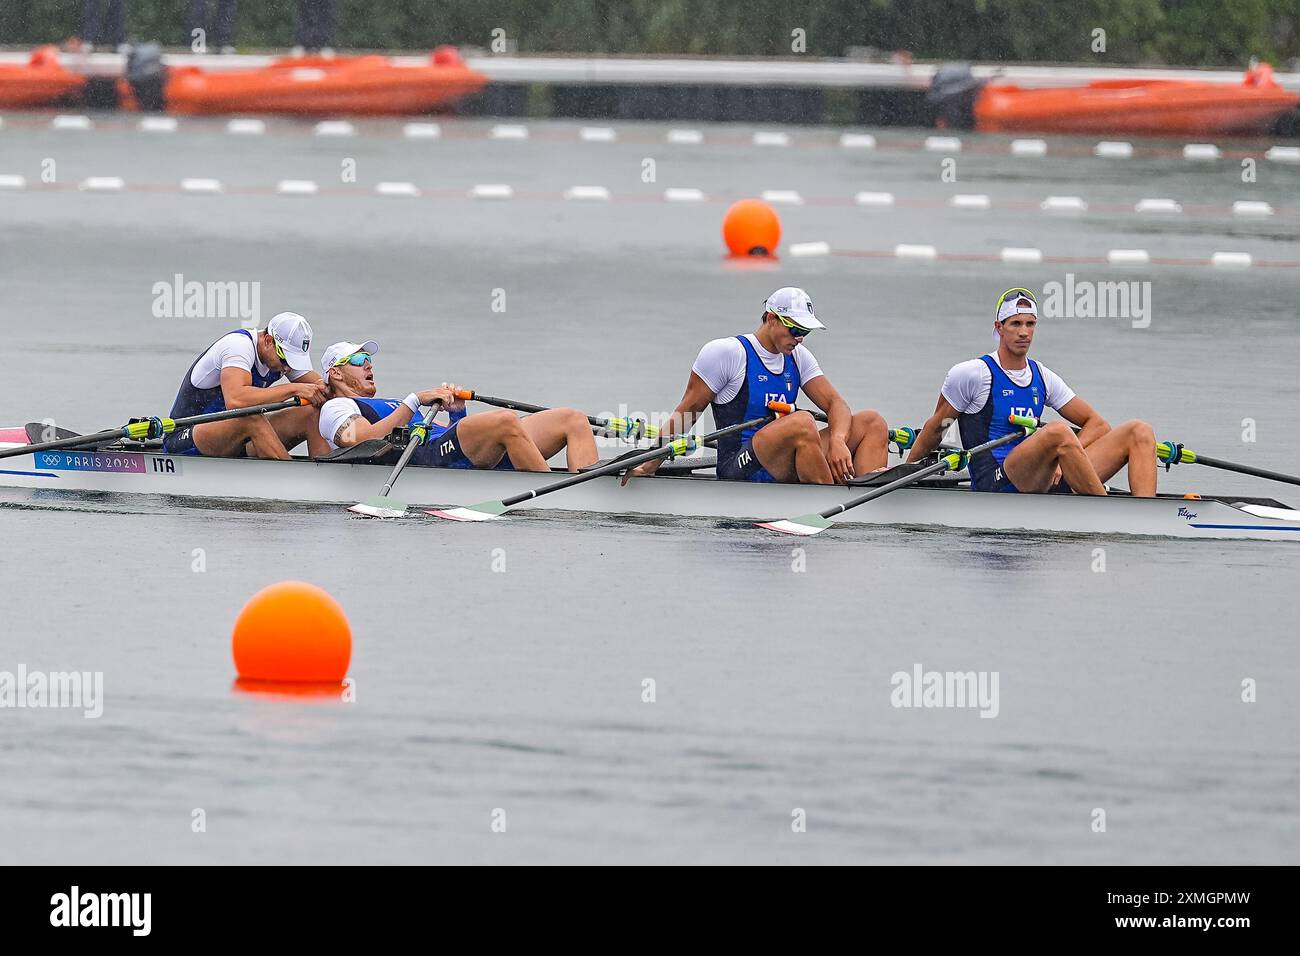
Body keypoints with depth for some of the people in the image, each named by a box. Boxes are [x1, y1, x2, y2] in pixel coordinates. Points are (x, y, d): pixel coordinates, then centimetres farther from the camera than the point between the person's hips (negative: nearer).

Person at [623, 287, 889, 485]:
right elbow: (687, 412, -2)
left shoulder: (798, 357, 15)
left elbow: (835, 404, 8)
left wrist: (837, 442, -15)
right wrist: (649, 465, -6)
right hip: (740, 471, -7)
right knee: (802, 422, -35)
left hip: (785, 469, 7)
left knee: (872, 422, -6)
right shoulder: (727, 352, -4)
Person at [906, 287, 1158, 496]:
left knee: (1139, 431, -9)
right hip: (997, 484, -6)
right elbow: (935, 428, 10)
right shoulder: (972, 374, 1)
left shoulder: (1043, 378, 17)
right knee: (1057, 431, -38)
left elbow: (1097, 425, 18)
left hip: (1044, 482, 6)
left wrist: (1065, 456, -1)